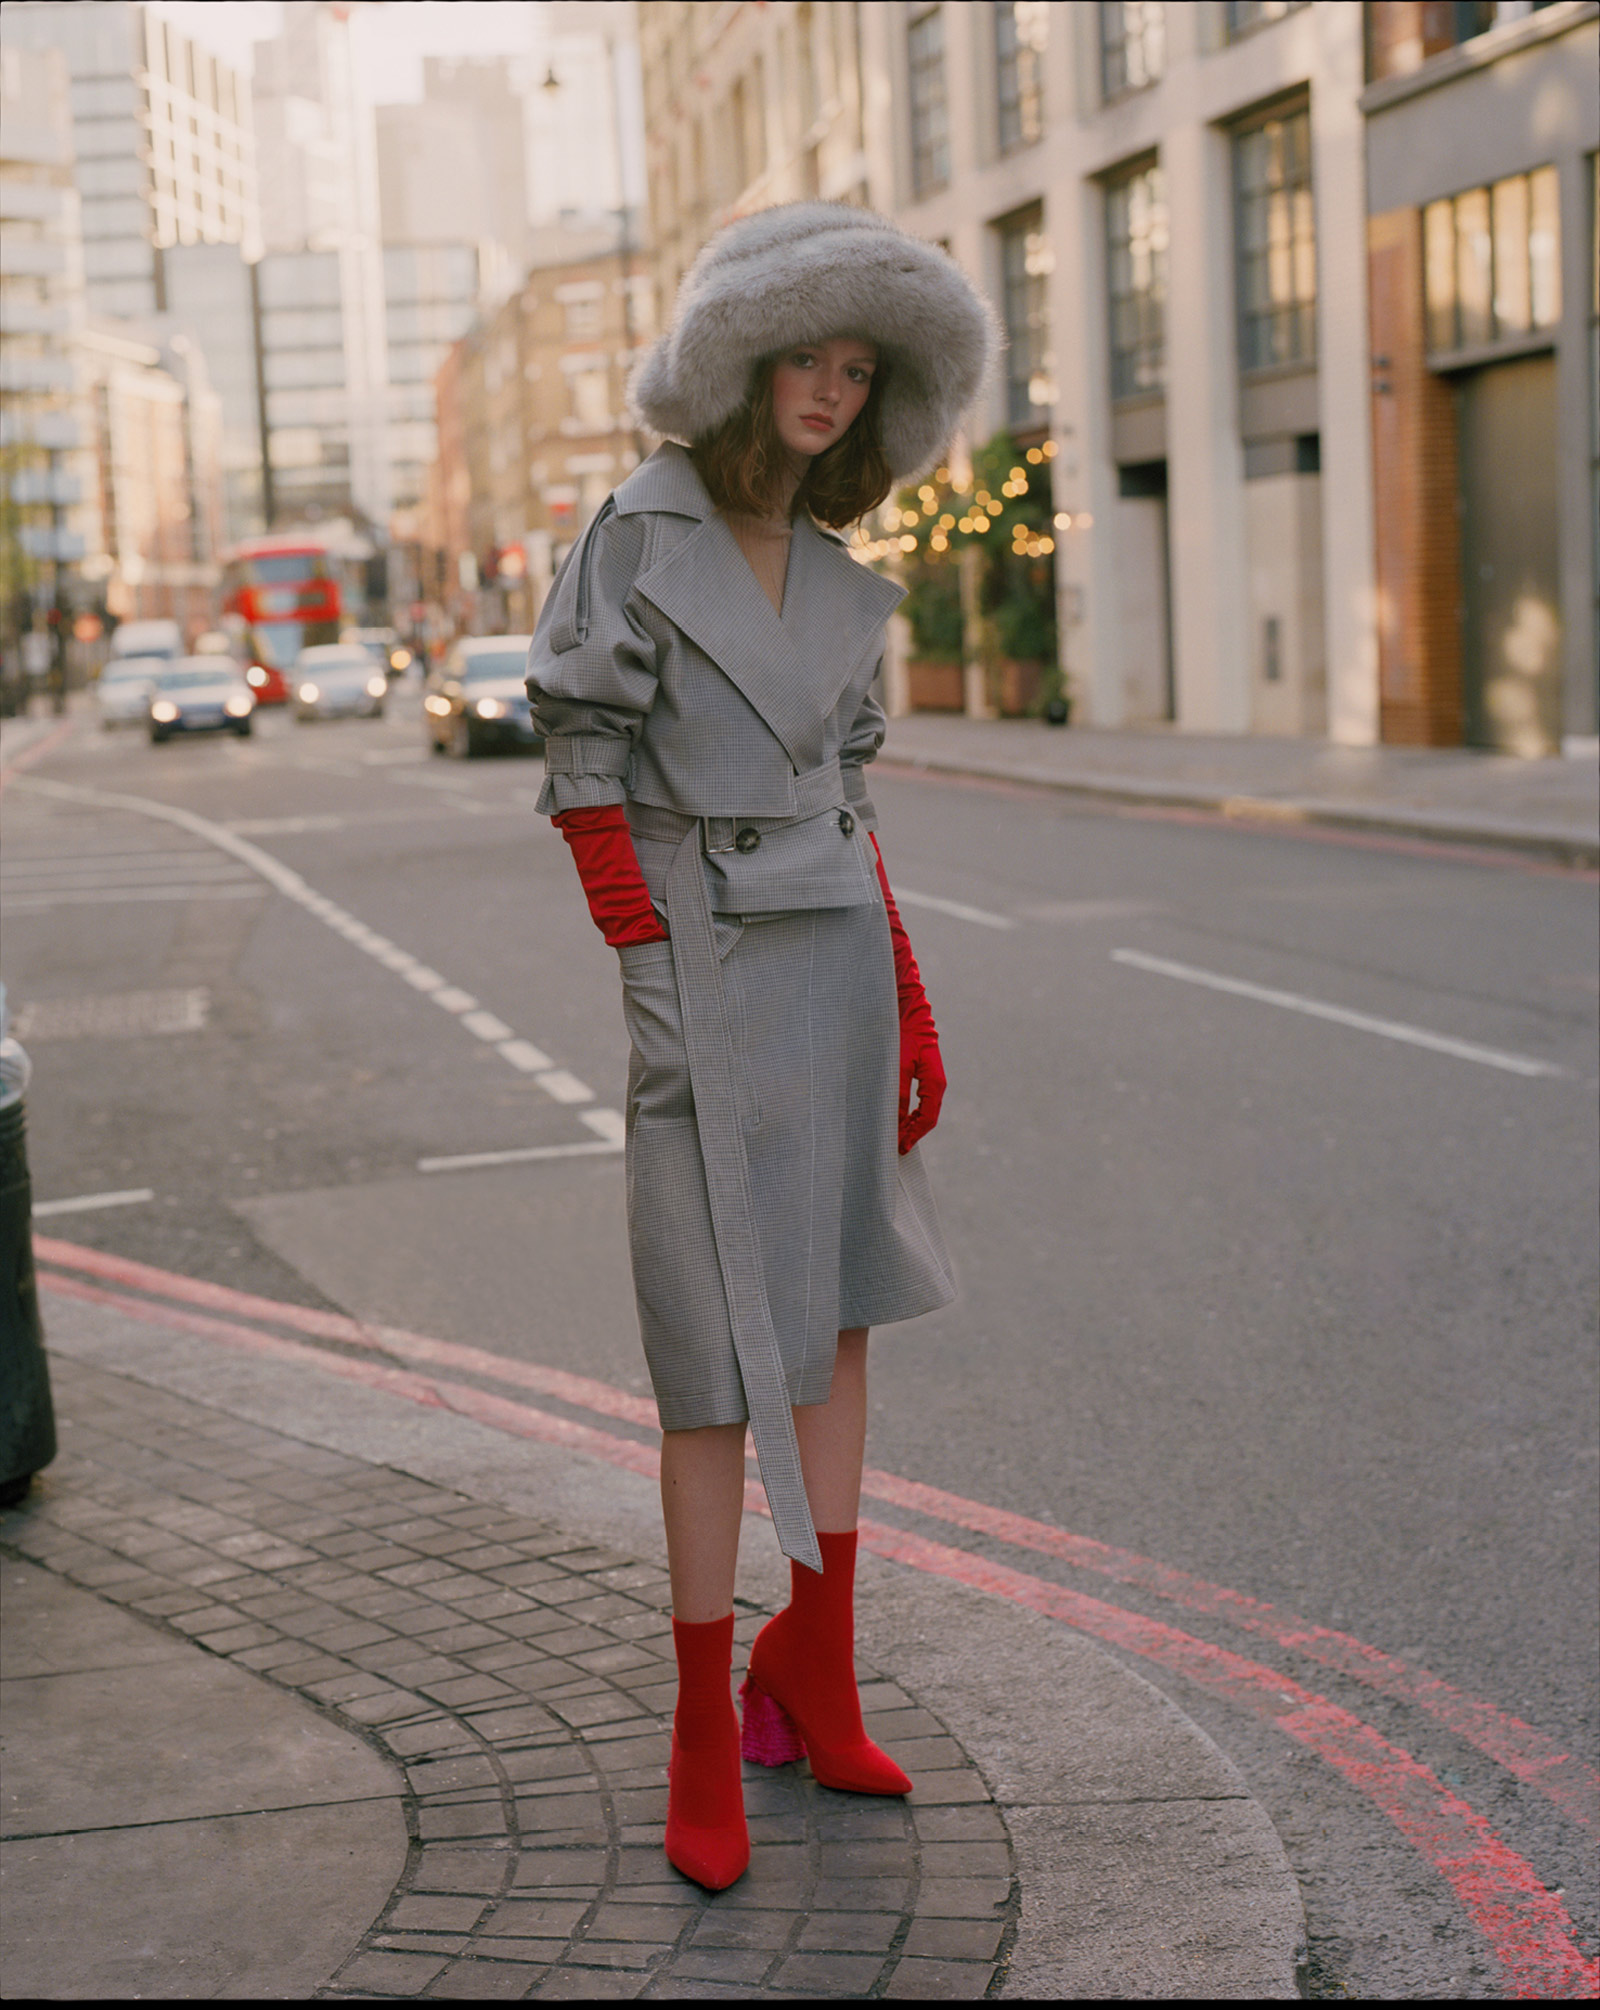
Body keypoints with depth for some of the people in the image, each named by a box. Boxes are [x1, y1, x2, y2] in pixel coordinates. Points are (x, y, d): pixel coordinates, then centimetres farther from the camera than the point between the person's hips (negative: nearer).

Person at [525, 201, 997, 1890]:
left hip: (839, 956, 6)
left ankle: (813, 1674, 22)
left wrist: (908, 1007, 10)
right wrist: (656, 995, -15)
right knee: (724, 1356, -5)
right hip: (704, 963, -6)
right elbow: (585, 785, -10)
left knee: (840, 1317, 9)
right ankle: (705, 1742, 6)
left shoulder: (838, 581, 11)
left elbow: (845, 805, 14)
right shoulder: (635, 534, -8)